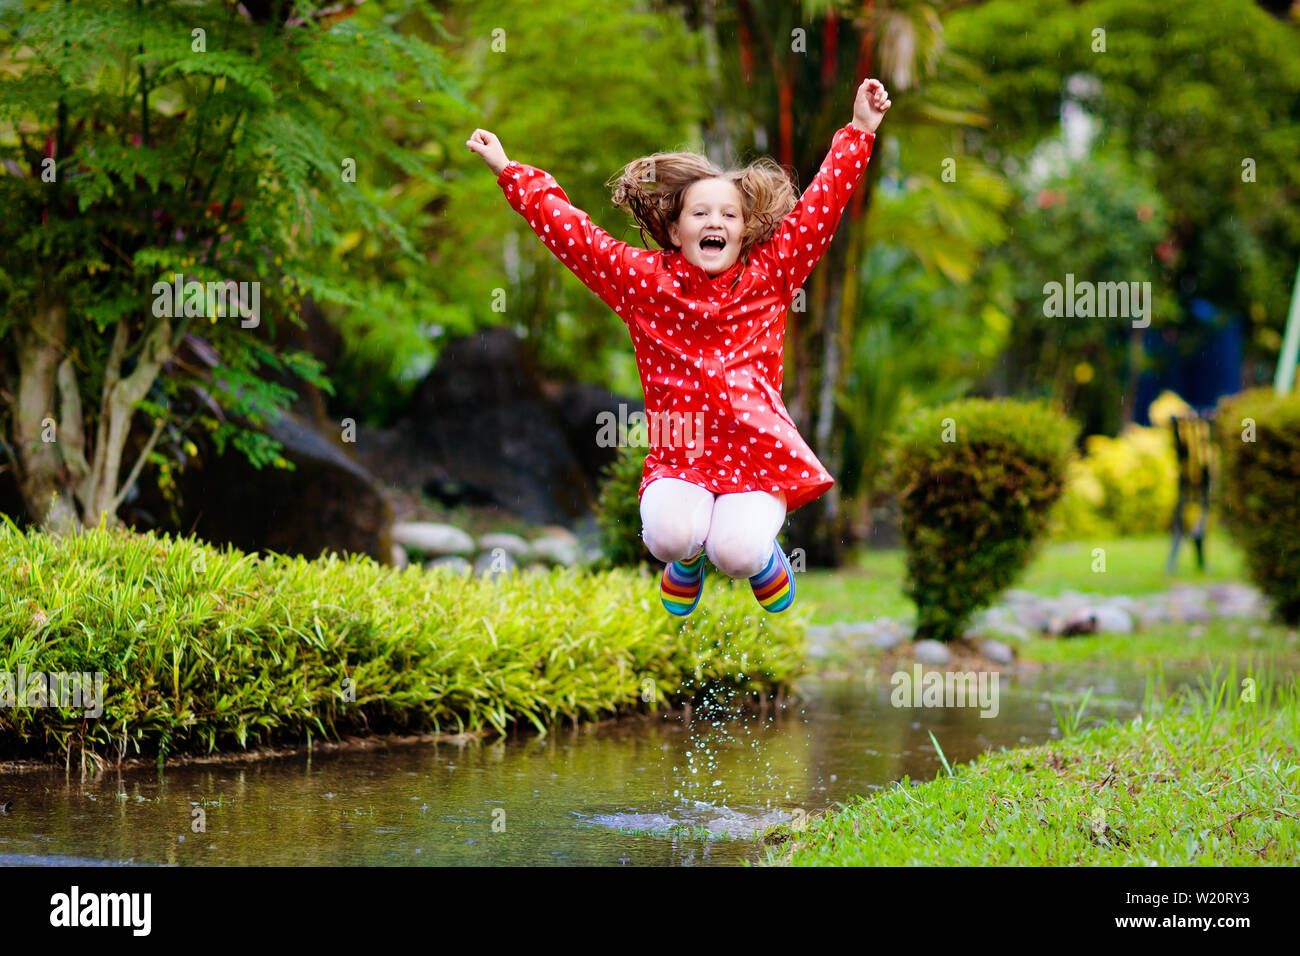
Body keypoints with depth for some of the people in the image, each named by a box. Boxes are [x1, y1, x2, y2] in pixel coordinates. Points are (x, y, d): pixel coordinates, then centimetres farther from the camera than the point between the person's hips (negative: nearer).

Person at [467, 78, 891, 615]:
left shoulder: (769, 275, 6)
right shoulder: (643, 280, 5)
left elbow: (821, 206, 7)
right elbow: (569, 231, 6)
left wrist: (859, 132, 5)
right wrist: (509, 172, 6)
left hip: (758, 455, 0)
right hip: (678, 458, 0)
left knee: (737, 553, -25)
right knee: (669, 535, -30)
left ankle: (762, 554, 15)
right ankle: (686, 557, 11)